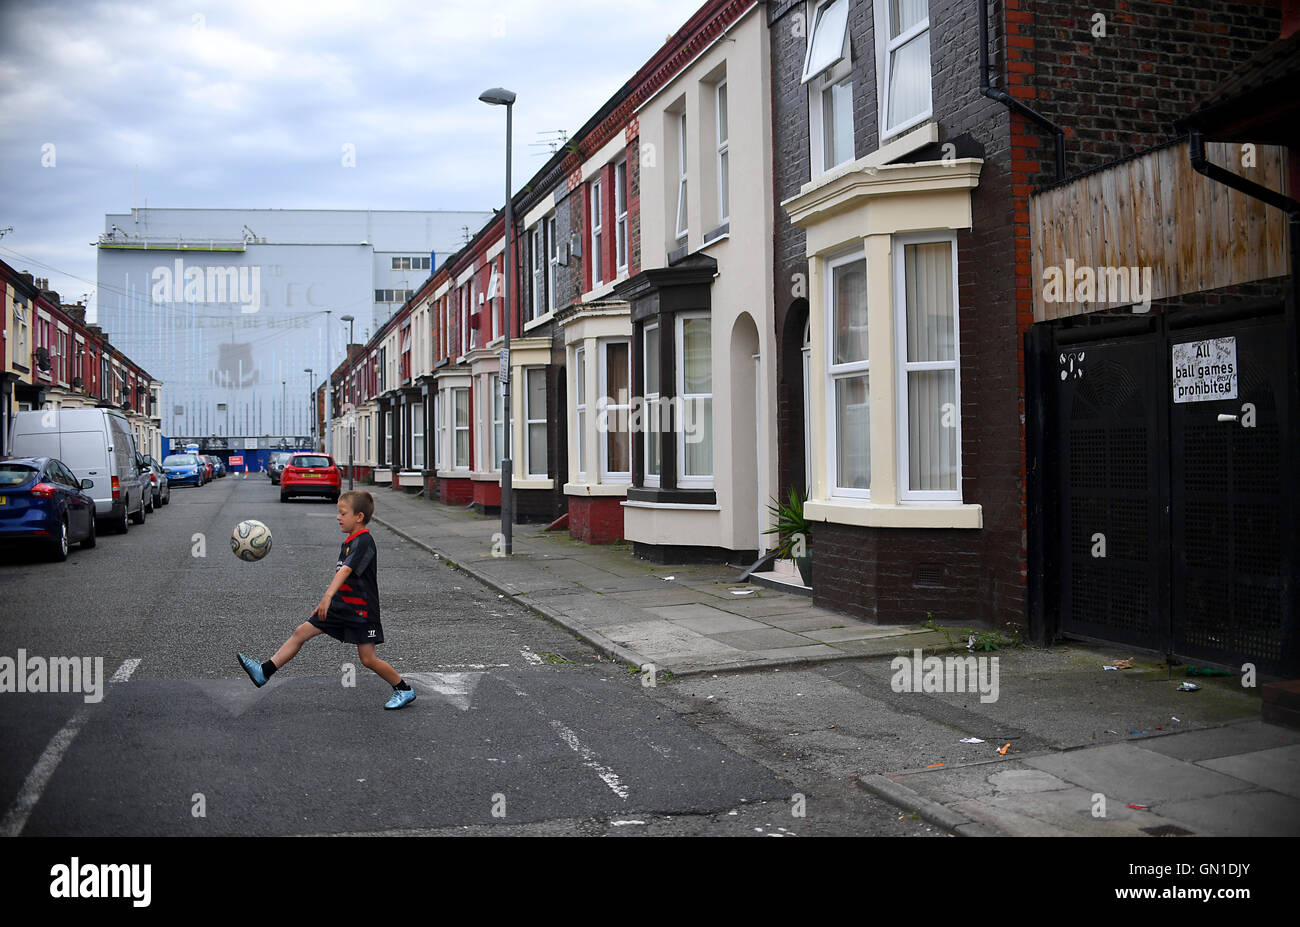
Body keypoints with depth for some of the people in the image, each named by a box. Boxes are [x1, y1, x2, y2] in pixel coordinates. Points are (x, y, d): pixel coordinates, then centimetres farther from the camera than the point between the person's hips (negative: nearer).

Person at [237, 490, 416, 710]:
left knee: (368, 659, -4)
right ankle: (264, 672, 0)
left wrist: (328, 596, -41)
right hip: (341, 605, 9)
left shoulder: (364, 542, -18)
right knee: (301, 632, -1)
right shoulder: (348, 542, 11)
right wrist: (325, 603, 23)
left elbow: (346, 570, -31)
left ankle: (405, 690, 13)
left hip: (362, 610, -8)